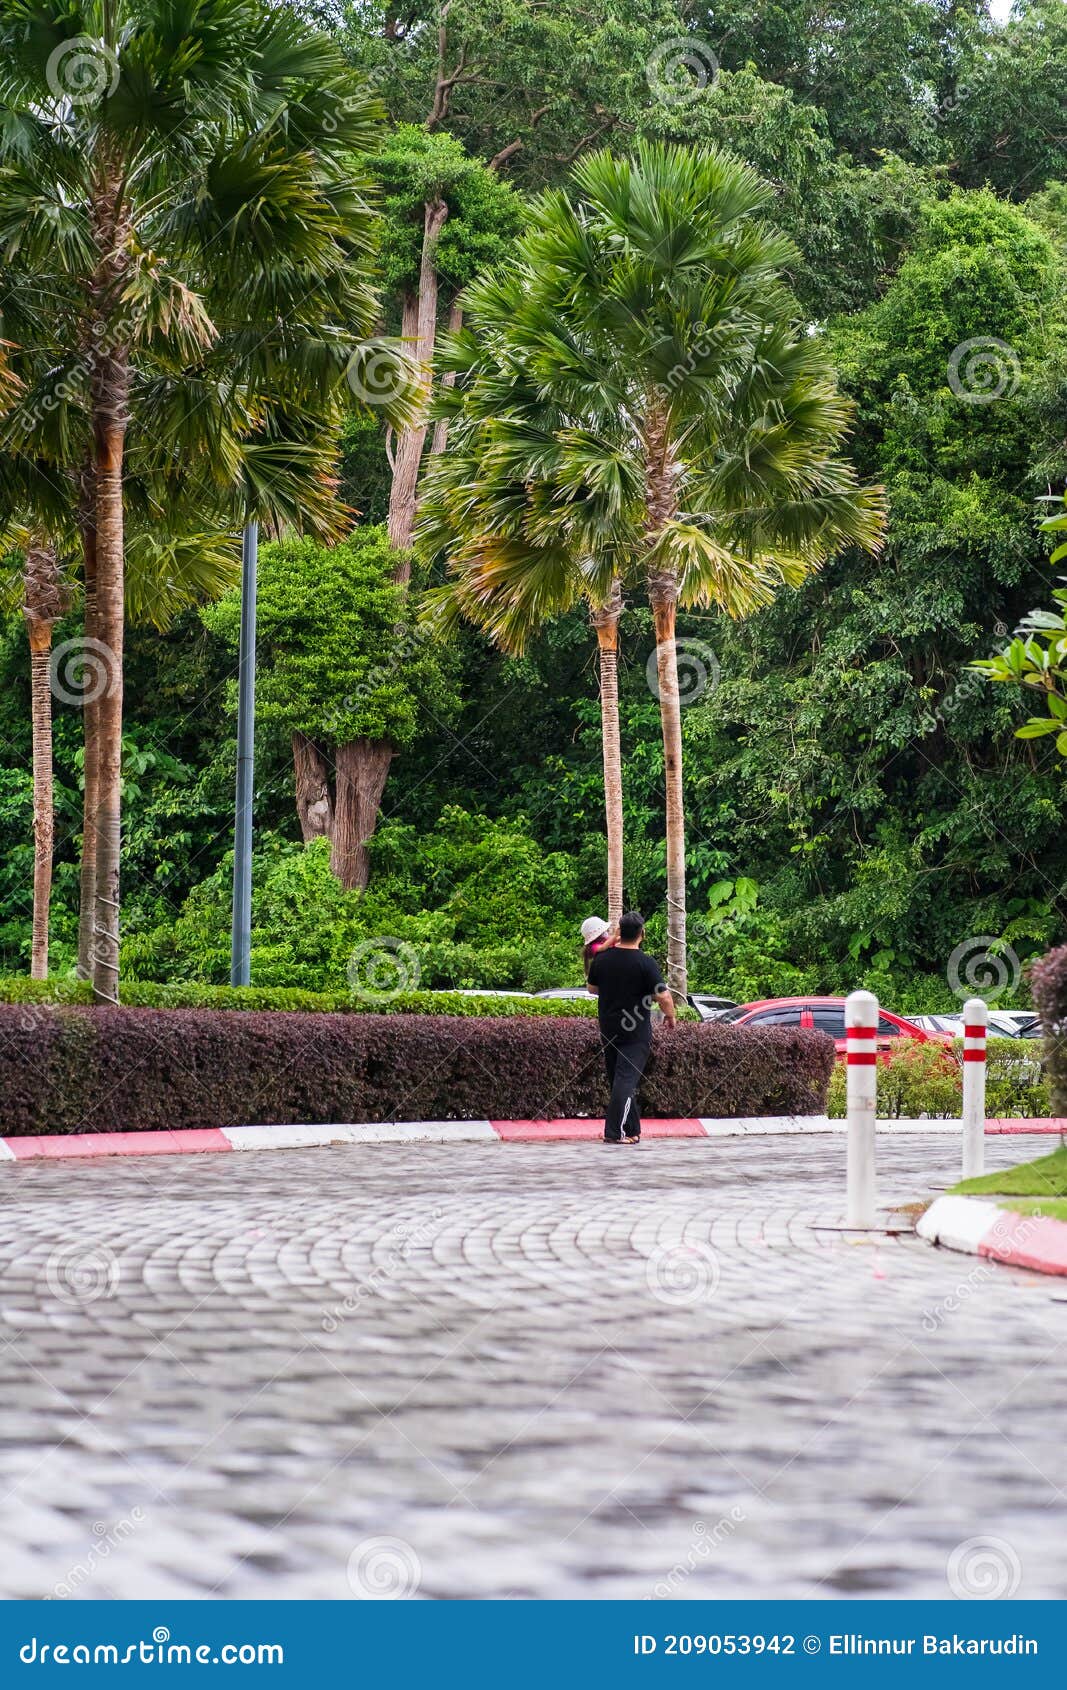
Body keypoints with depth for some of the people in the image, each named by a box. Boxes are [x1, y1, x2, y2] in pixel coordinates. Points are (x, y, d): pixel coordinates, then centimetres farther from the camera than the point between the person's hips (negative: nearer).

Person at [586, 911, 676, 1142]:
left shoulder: (601, 959, 1)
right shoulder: (646, 963, -15)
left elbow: (592, 988, 15)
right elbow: (663, 997, -16)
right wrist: (670, 1017, 2)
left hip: (608, 1028, 5)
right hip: (636, 1033, -5)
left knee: (617, 1078, 15)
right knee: (627, 1079, -6)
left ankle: (631, 1130, 21)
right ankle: (615, 1132, -14)